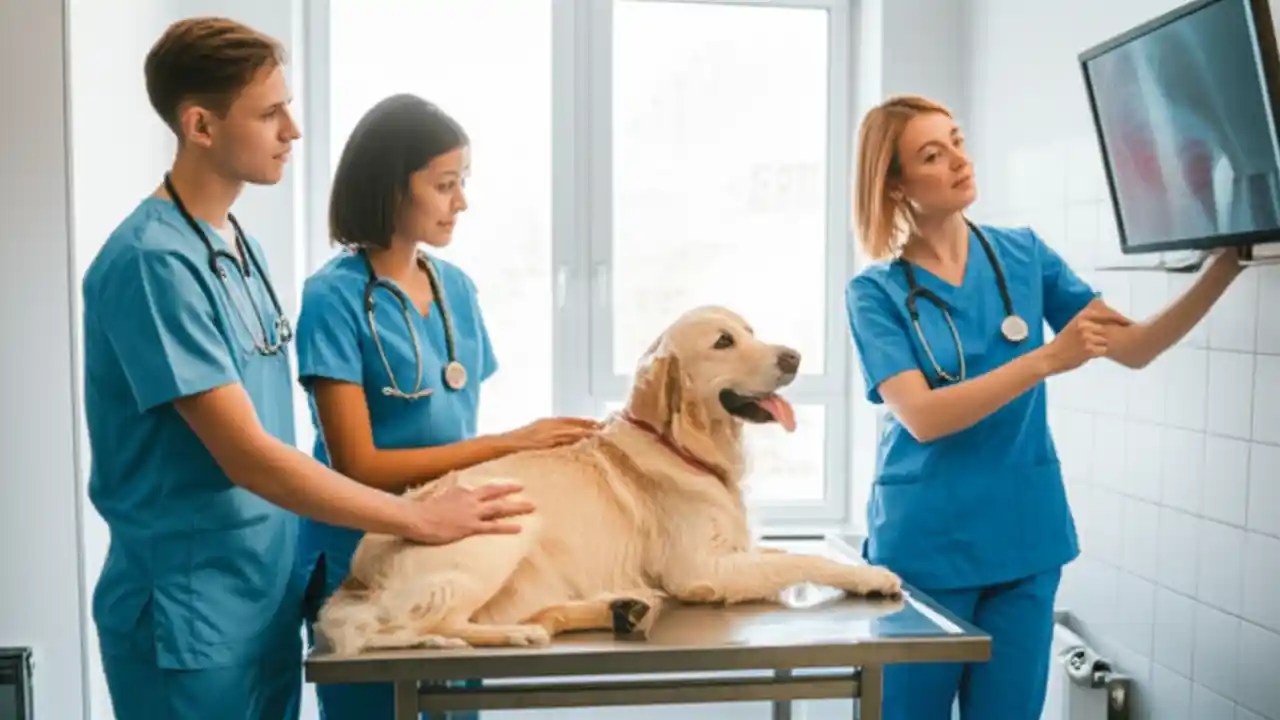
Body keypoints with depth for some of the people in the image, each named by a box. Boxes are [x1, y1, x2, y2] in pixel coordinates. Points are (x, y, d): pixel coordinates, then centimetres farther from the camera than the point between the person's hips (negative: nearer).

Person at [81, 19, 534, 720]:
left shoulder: (241, 244, 6)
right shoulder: (153, 262, -20)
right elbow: (245, 456, -23)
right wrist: (420, 519, -19)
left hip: (267, 596, 7)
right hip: (189, 614, -7)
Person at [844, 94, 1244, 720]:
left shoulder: (1024, 255, 2)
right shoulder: (876, 291, -8)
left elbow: (1133, 348, 2)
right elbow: (922, 417, -19)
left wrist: (1222, 270, -11)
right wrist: (1047, 359, -26)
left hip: (1023, 537, 3)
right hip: (926, 544, -2)